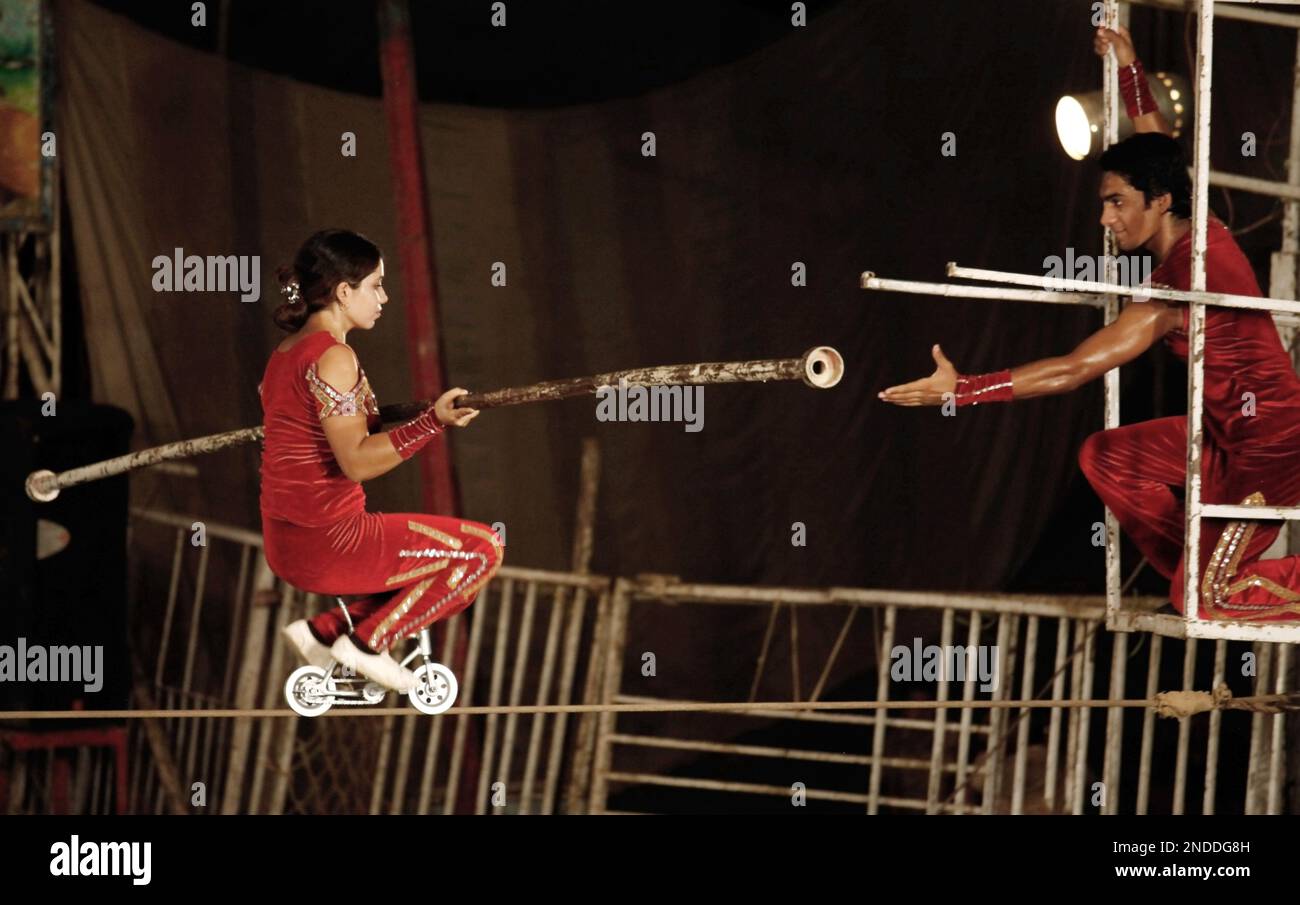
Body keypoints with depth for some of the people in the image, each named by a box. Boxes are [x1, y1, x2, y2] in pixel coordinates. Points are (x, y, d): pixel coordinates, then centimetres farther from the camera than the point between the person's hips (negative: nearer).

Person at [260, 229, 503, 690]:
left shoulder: (285, 352, 11)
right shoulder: (333, 357, -18)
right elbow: (357, 462, -24)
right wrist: (433, 421, -30)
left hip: (286, 543, 10)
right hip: (326, 540, -10)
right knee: (483, 548, -2)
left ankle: (324, 631, 10)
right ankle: (367, 642, -2)